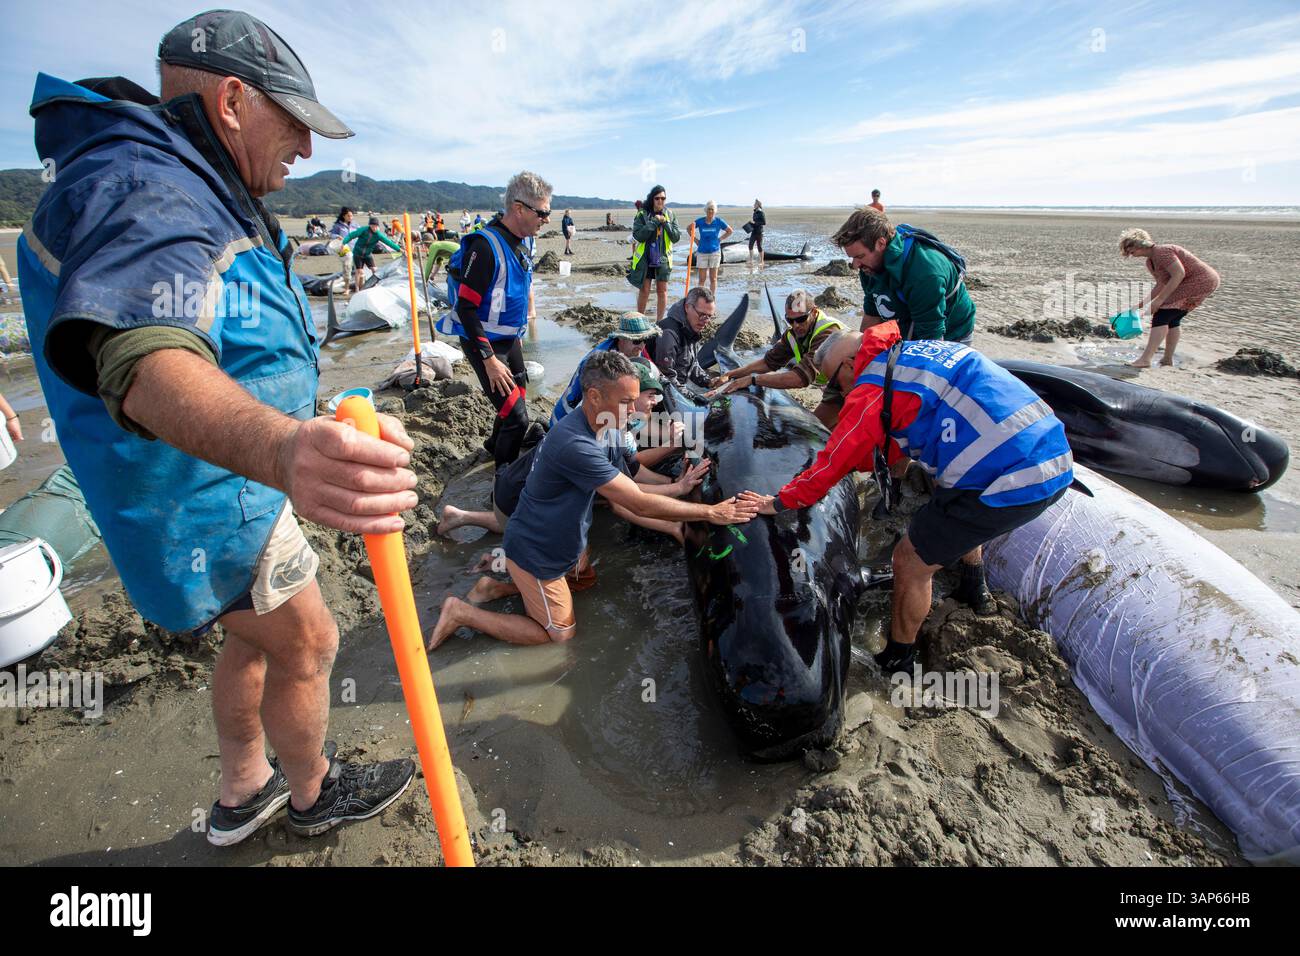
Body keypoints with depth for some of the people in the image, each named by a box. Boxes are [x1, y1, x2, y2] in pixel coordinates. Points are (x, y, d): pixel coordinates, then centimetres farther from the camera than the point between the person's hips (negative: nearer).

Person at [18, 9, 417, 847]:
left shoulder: (198, 191, 13)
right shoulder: (144, 186, -23)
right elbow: (141, 352, -44)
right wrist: (280, 450, -63)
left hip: (231, 474, 10)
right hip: (202, 495, -10)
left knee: (256, 639, 22)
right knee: (307, 643, 6)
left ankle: (244, 795, 44)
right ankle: (313, 794, 34)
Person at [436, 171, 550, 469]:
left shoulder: (525, 240, 4)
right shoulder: (486, 246, -24)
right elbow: (465, 308, -24)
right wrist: (489, 359, -24)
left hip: (510, 338, 9)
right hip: (484, 342, -9)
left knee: (517, 397, 23)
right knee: (517, 418, -12)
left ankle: (495, 444, 50)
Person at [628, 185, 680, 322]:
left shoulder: (670, 215, 2)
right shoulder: (642, 214, -5)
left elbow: (676, 237, -3)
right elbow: (637, 236, -16)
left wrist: (665, 223, -16)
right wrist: (654, 222, -19)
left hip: (663, 259, 2)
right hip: (645, 259, -2)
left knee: (662, 290, 5)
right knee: (644, 291, 4)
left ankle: (660, 322, 16)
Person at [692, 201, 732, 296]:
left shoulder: (719, 222, -3)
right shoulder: (700, 221, -4)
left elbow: (730, 231, 10)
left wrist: (719, 239, 1)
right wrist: (696, 240, 5)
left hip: (715, 252, 0)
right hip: (702, 252, 0)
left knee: (713, 278, 5)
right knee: (702, 279, 2)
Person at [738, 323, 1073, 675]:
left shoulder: (876, 388, -11)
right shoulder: (918, 352, 17)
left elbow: (838, 458, -7)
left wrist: (781, 502, 4)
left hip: (1009, 481, -10)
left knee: (911, 562, 3)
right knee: (960, 515, 37)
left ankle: (897, 661, 21)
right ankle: (975, 592, 58)